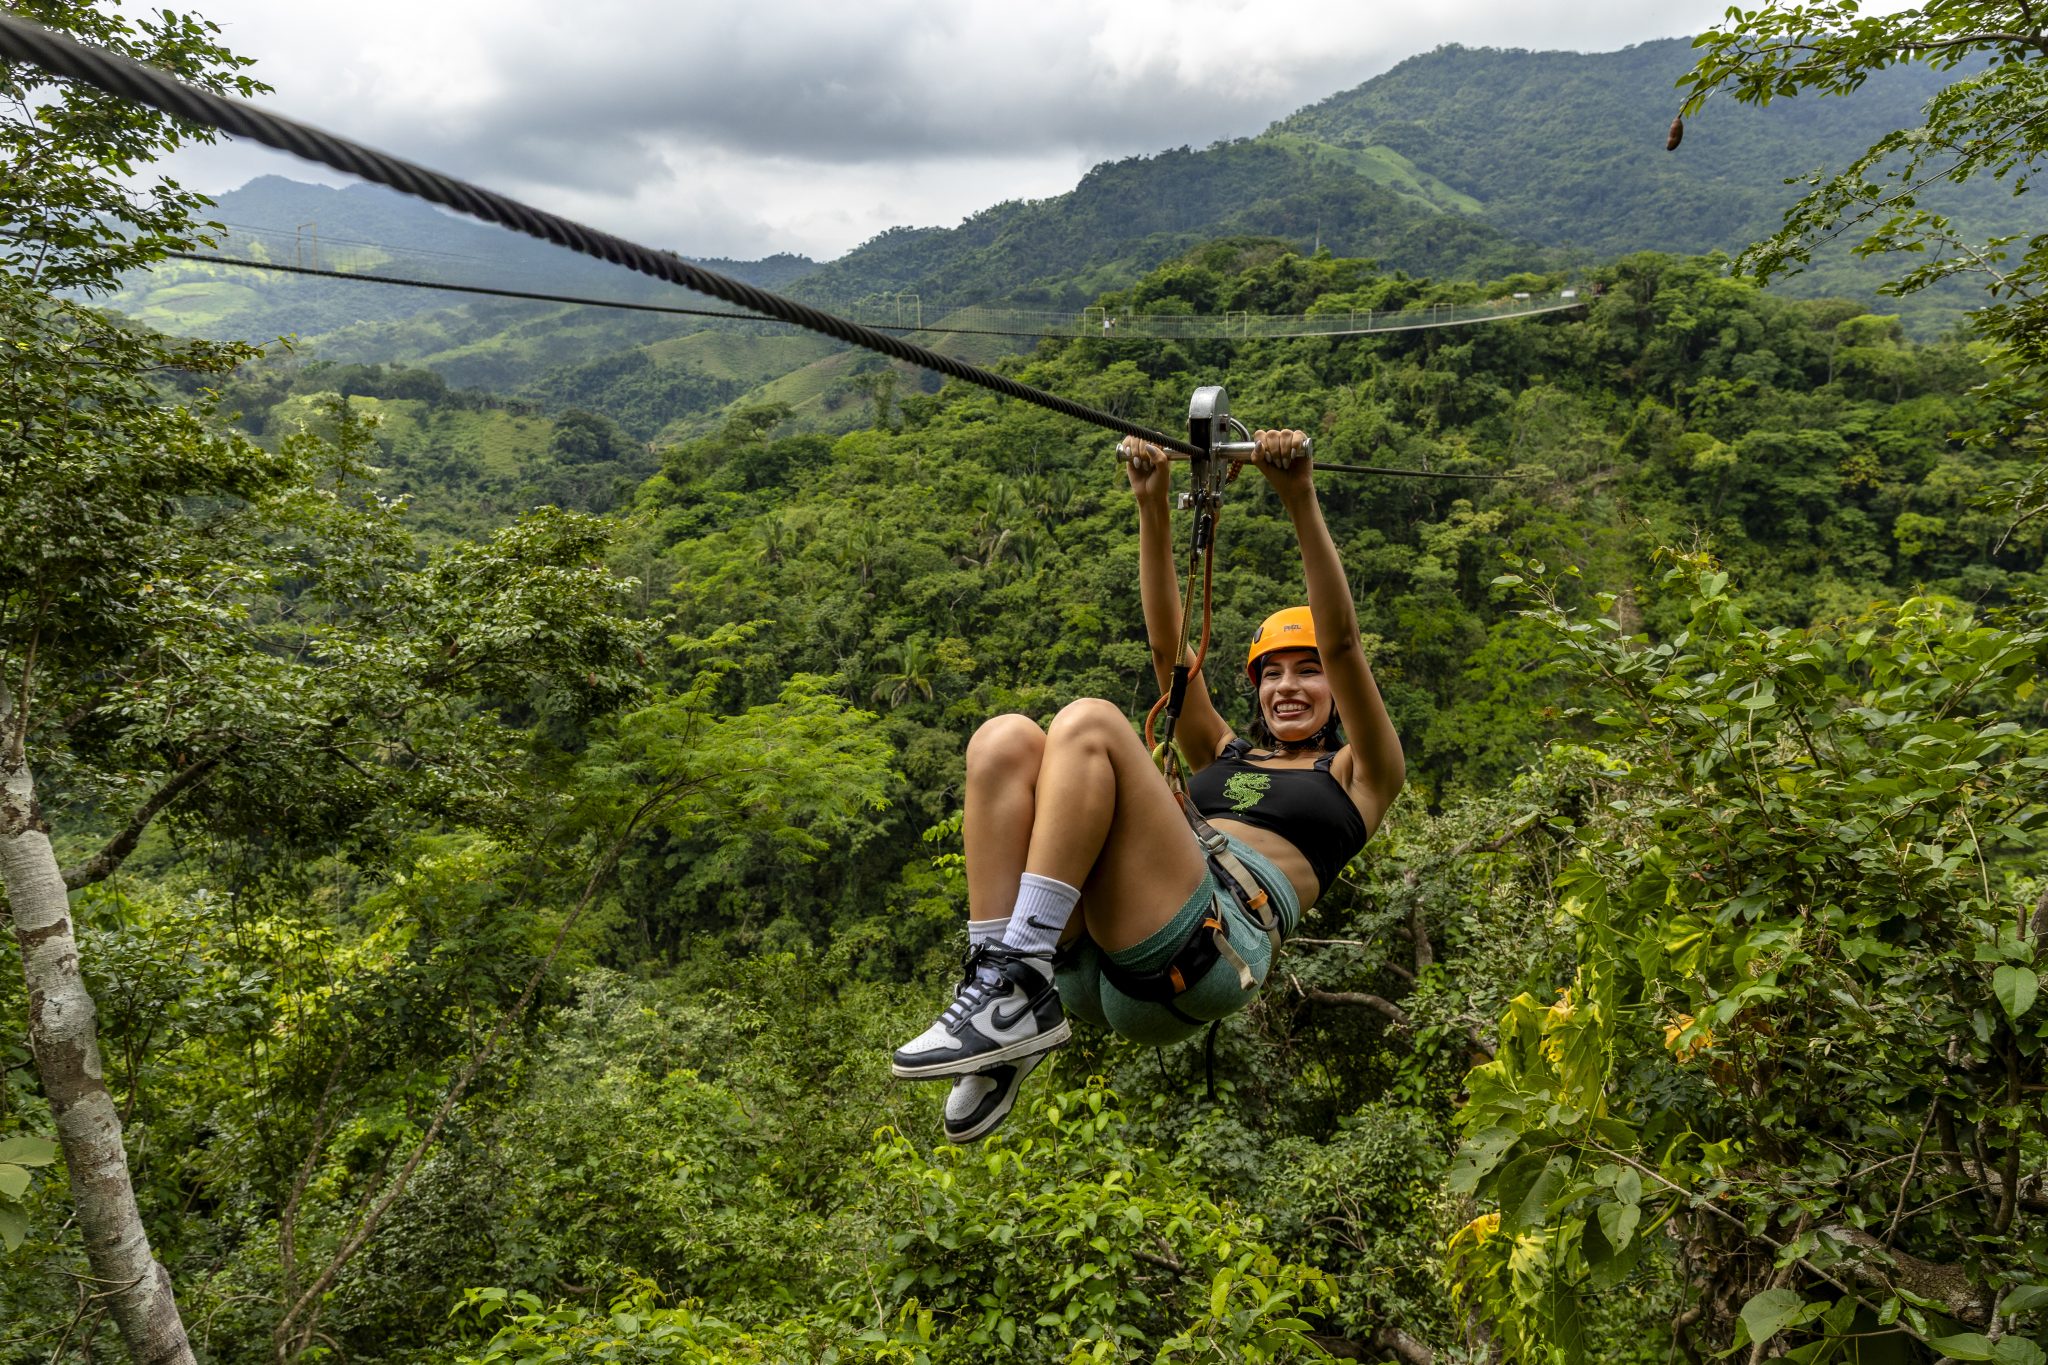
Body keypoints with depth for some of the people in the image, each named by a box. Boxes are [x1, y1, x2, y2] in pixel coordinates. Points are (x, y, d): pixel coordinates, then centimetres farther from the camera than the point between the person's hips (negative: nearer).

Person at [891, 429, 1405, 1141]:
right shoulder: (1224, 757, 35)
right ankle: (1005, 986, -23)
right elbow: (1168, 643, 24)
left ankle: (1018, 986, -30)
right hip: (1089, 954, 6)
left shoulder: (1359, 775, 22)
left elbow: (1342, 641, 7)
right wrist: (1153, 505, 15)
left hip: (1204, 954, -5)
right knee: (1004, 737, -14)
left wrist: (1300, 500, -3)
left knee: (1086, 722, -21)